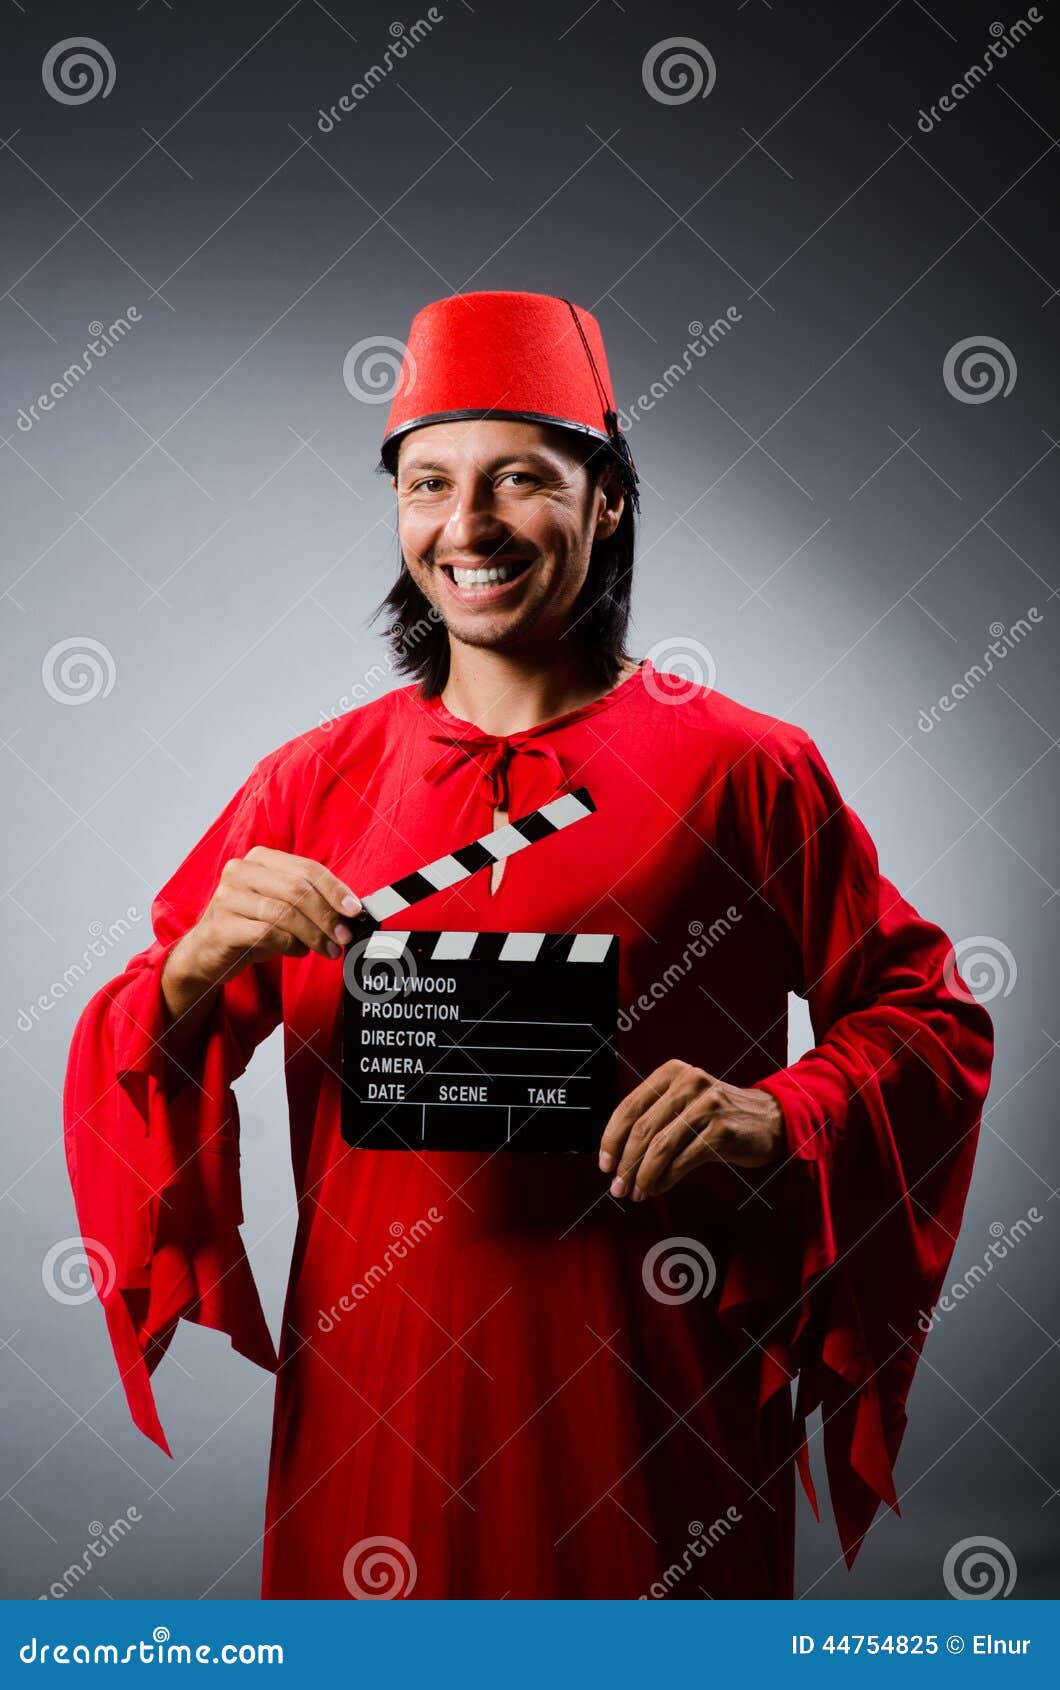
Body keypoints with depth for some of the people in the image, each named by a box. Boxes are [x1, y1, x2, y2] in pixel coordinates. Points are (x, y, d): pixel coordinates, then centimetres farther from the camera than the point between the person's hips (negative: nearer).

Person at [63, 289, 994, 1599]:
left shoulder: (743, 768, -5)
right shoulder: (311, 785, 1)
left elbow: (929, 1016, 1)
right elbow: (122, 1078, 5)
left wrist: (782, 1119, -17)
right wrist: (196, 971, -17)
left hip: (653, 1387, -1)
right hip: (376, 1389, 2)